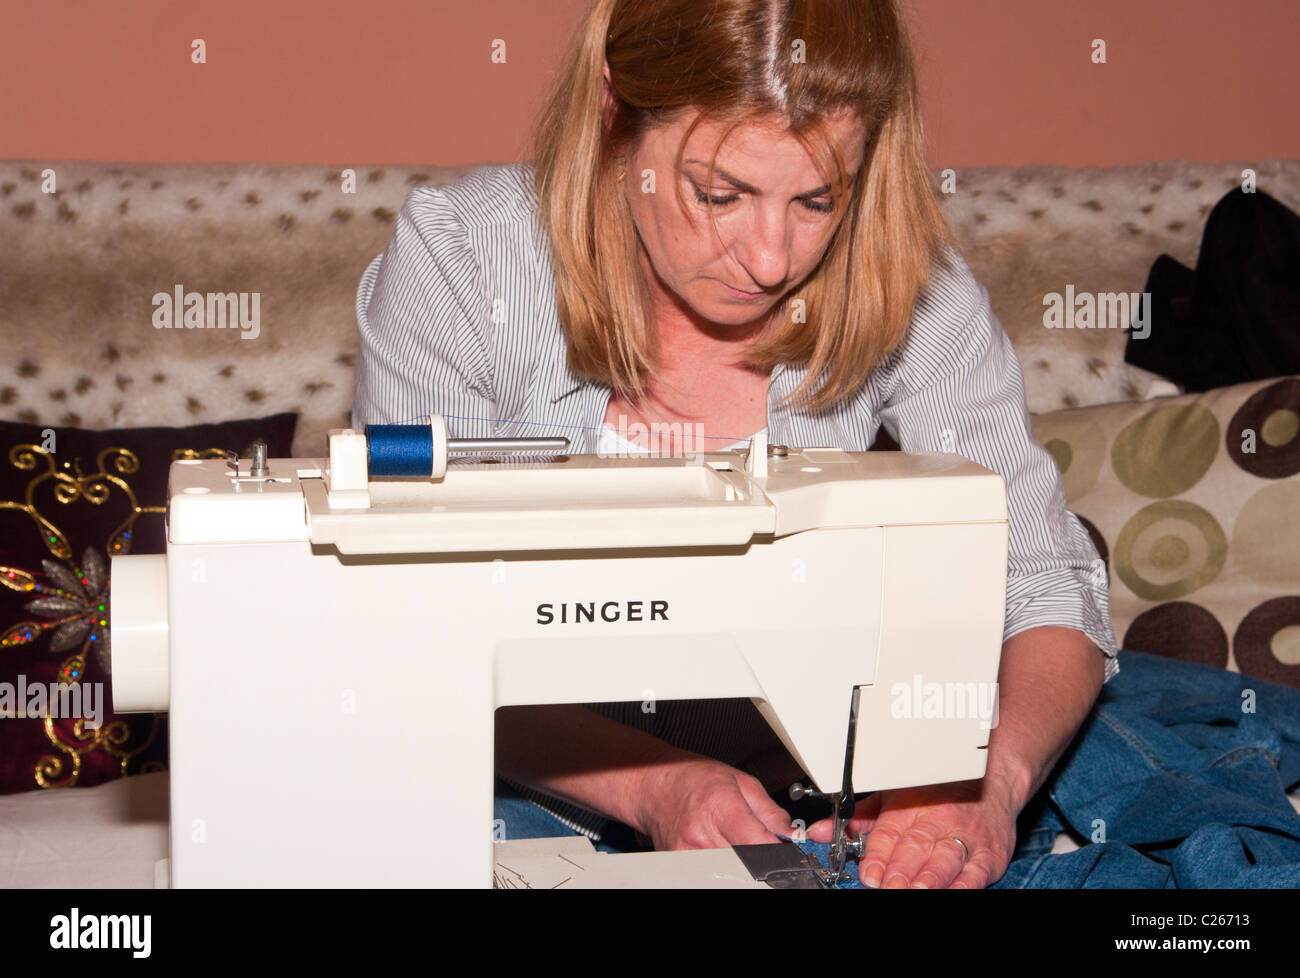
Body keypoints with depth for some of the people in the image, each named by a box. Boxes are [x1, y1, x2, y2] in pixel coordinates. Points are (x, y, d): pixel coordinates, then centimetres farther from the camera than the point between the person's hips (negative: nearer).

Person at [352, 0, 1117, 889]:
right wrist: (656, 789, -32)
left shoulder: (909, 292, -11)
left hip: (813, 814, 1)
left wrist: (993, 774, -27)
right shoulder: (459, 264, -17)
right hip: (532, 807, 0)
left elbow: (1051, 594, -6)